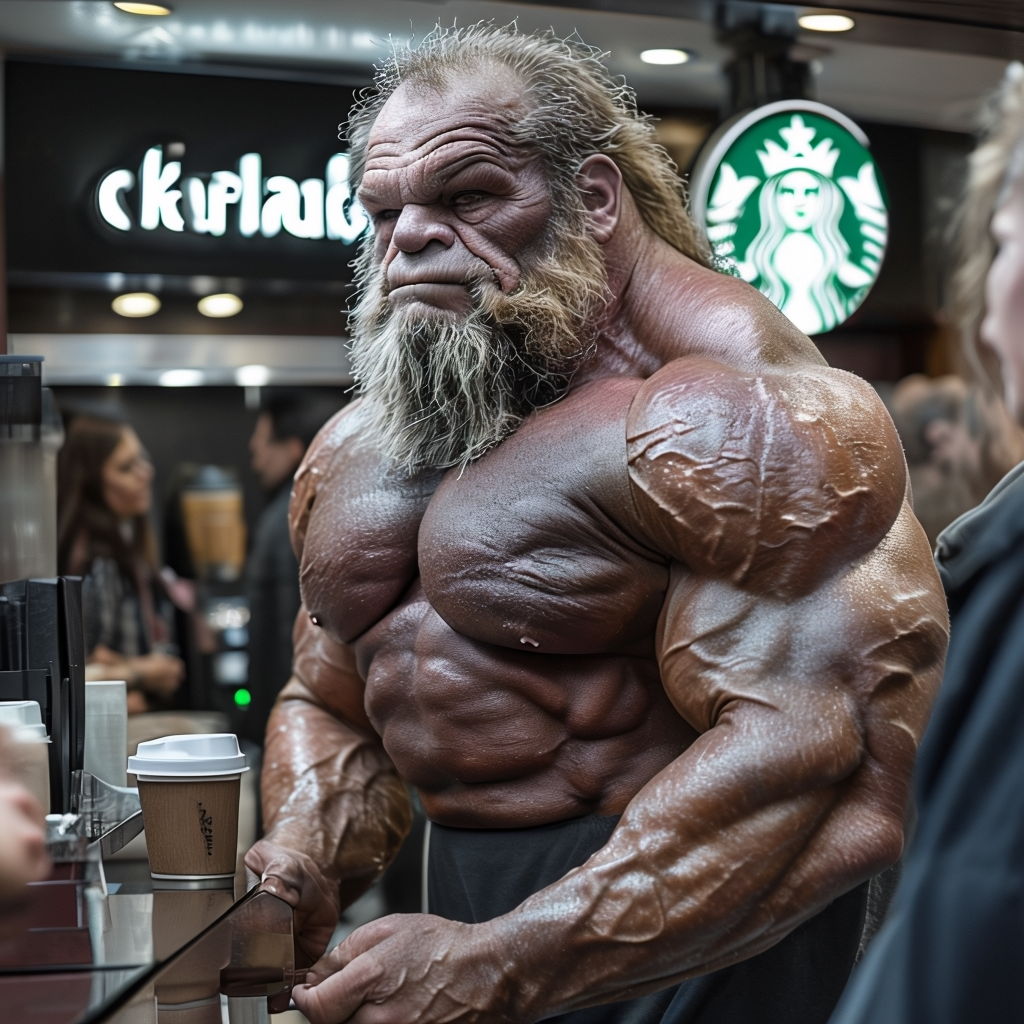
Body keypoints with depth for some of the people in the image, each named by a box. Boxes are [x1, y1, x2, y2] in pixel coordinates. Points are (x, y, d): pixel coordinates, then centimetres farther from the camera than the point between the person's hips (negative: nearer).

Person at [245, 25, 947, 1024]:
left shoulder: (719, 407, -20)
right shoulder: (354, 454, 6)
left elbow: (829, 763, -29)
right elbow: (327, 706, 17)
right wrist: (296, 867, -5)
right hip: (465, 897, 8)